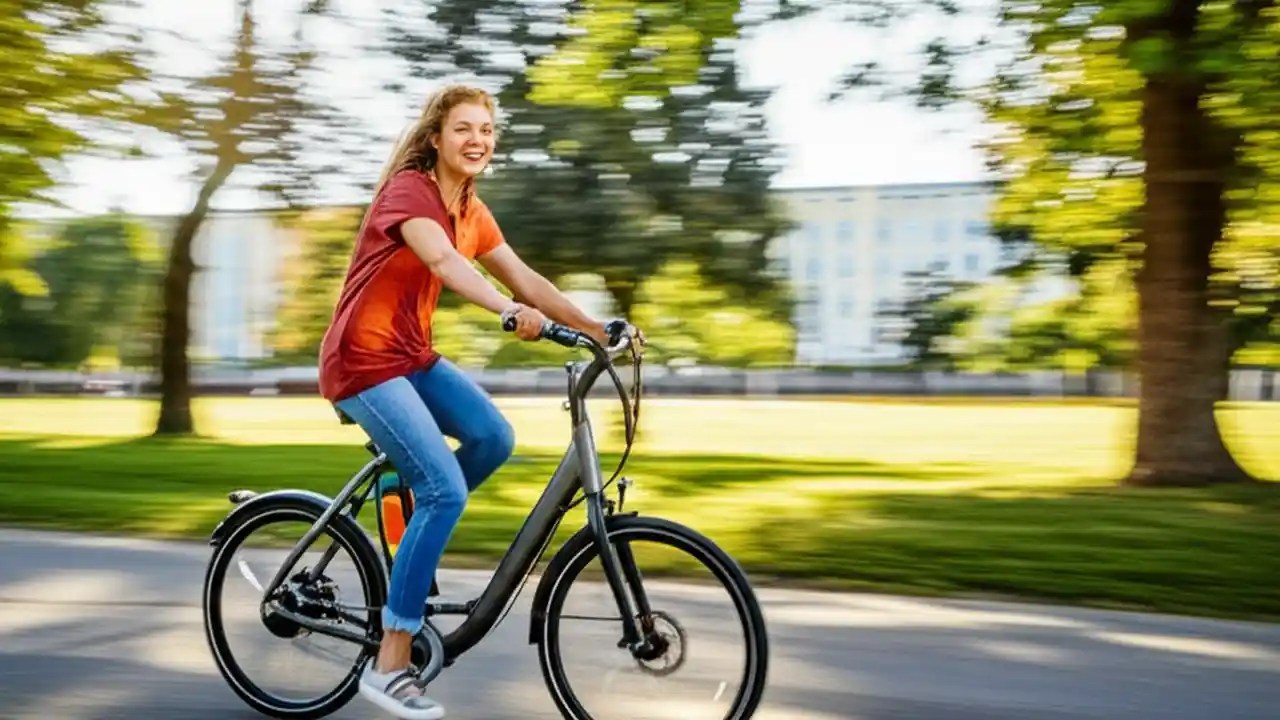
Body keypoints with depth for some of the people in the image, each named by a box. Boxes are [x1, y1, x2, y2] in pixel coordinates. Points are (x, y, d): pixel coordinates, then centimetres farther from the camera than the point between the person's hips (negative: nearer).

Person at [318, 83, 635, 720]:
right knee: (445, 489, -18)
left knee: (493, 437, -12)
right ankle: (388, 666, -10)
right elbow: (443, 263, -33)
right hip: (364, 359, -8)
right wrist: (511, 312, -48)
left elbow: (524, 278, 4)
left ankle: (411, 529, 13)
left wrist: (597, 329, -6)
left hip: (413, 356, 8)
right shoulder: (408, 188, -15)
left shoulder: (472, 211, 9)